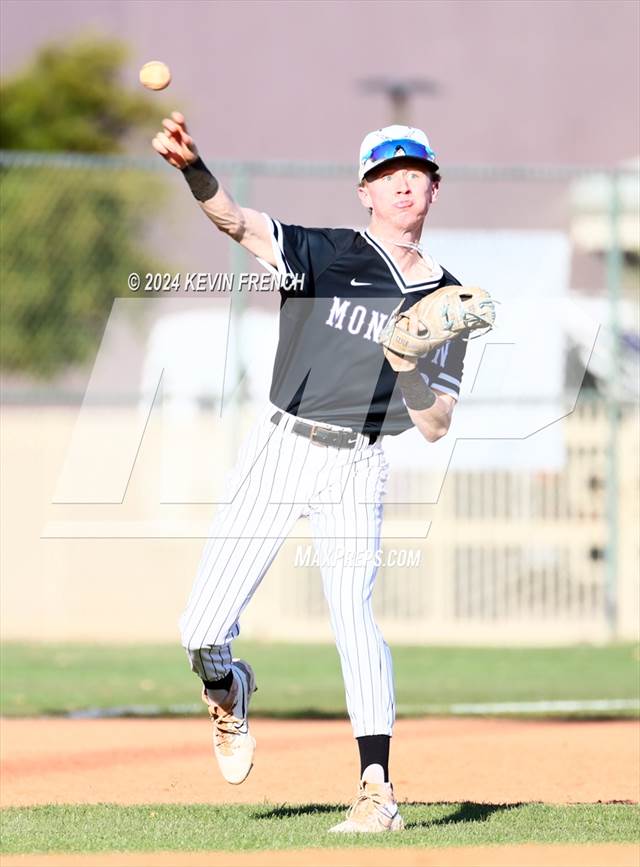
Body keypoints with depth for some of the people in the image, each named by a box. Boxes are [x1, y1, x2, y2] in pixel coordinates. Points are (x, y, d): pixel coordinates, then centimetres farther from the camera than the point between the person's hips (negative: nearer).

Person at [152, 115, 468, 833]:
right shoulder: (325, 253, 0)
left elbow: (435, 427, 4)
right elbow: (236, 222, -17)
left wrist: (410, 370, -17)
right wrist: (192, 167, -37)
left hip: (357, 469, 1)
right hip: (279, 451, -1)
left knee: (353, 613, -17)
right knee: (201, 630, -7)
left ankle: (377, 790, -14)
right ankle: (226, 693, 29)